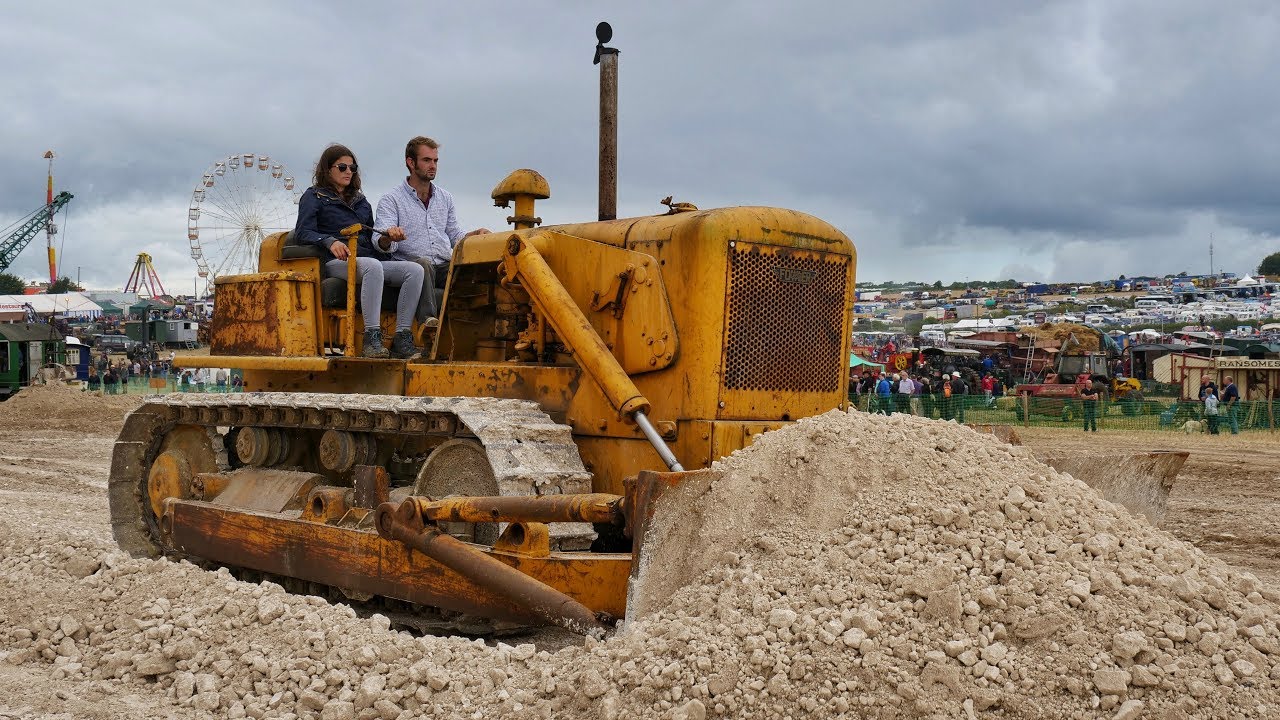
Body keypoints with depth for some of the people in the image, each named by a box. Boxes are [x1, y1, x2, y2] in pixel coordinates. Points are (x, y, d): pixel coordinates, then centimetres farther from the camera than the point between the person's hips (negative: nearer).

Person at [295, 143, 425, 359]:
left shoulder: (360, 201, 32)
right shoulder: (314, 197, 15)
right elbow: (303, 232, -2)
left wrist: (387, 238, 2)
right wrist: (330, 242, -21)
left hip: (372, 261, 6)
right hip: (337, 263, -6)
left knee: (415, 270, -21)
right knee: (373, 266, -40)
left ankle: (402, 339, -30)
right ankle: (372, 339, -44)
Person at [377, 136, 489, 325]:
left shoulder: (445, 198, 22)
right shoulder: (390, 201, 5)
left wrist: (475, 234, 3)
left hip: (445, 266, 4)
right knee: (423, 264, -39)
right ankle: (427, 319, -47)